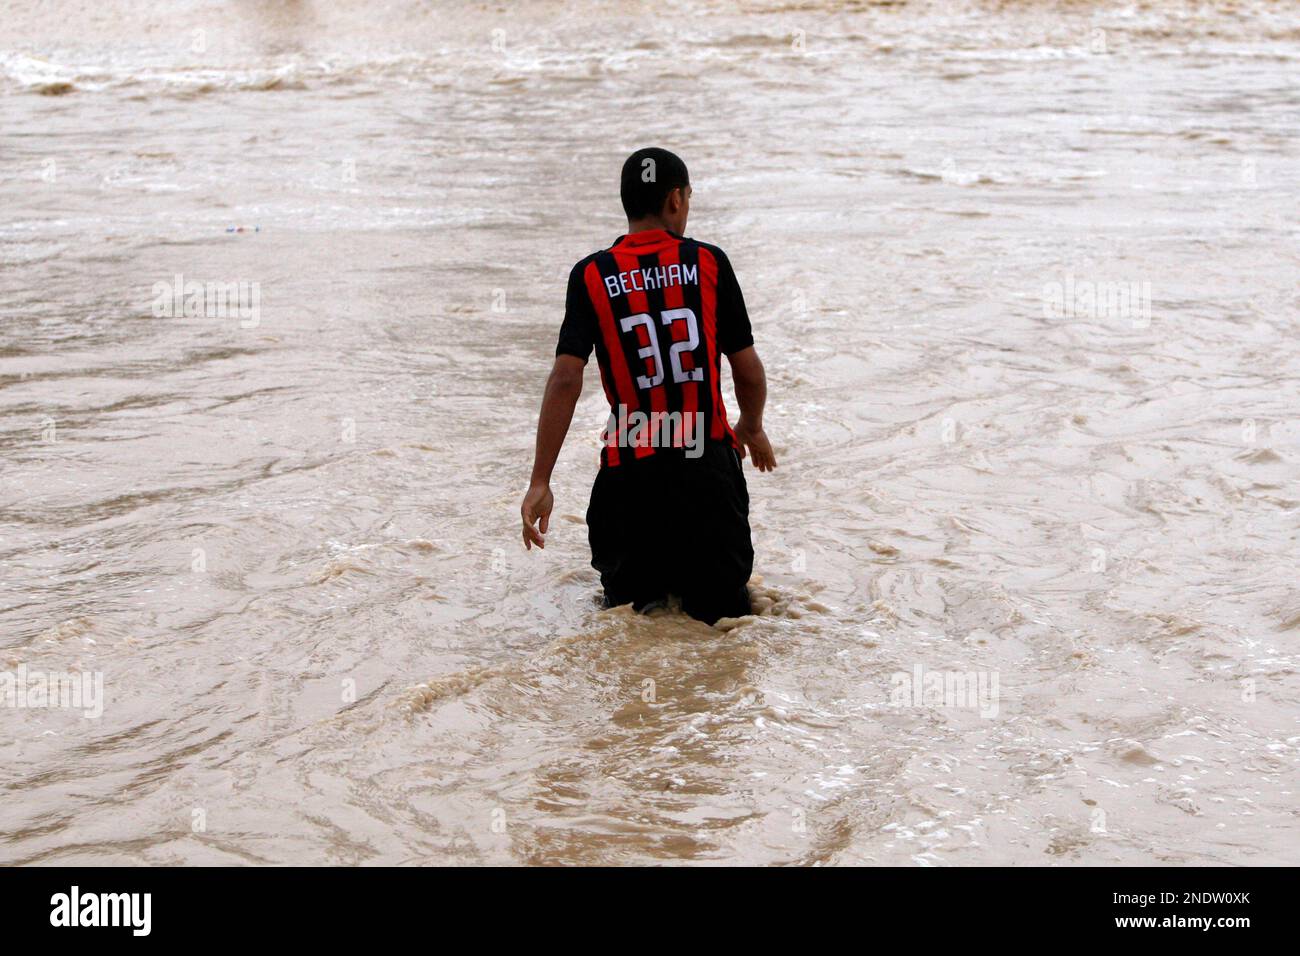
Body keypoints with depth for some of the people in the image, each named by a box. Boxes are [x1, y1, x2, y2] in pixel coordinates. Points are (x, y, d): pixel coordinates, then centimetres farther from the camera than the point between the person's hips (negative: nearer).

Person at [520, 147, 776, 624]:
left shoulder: (591, 276, -2)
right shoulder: (708, 262, -2)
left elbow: (566, 380, -10)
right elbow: (749, 371, 3)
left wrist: (540, 482, -8)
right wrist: (752, 429, 24)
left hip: (630, 472, 0)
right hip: (708, 466, 0)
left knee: (626, 595, 19)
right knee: (722, 610, 16)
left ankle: (635, 601, -3)